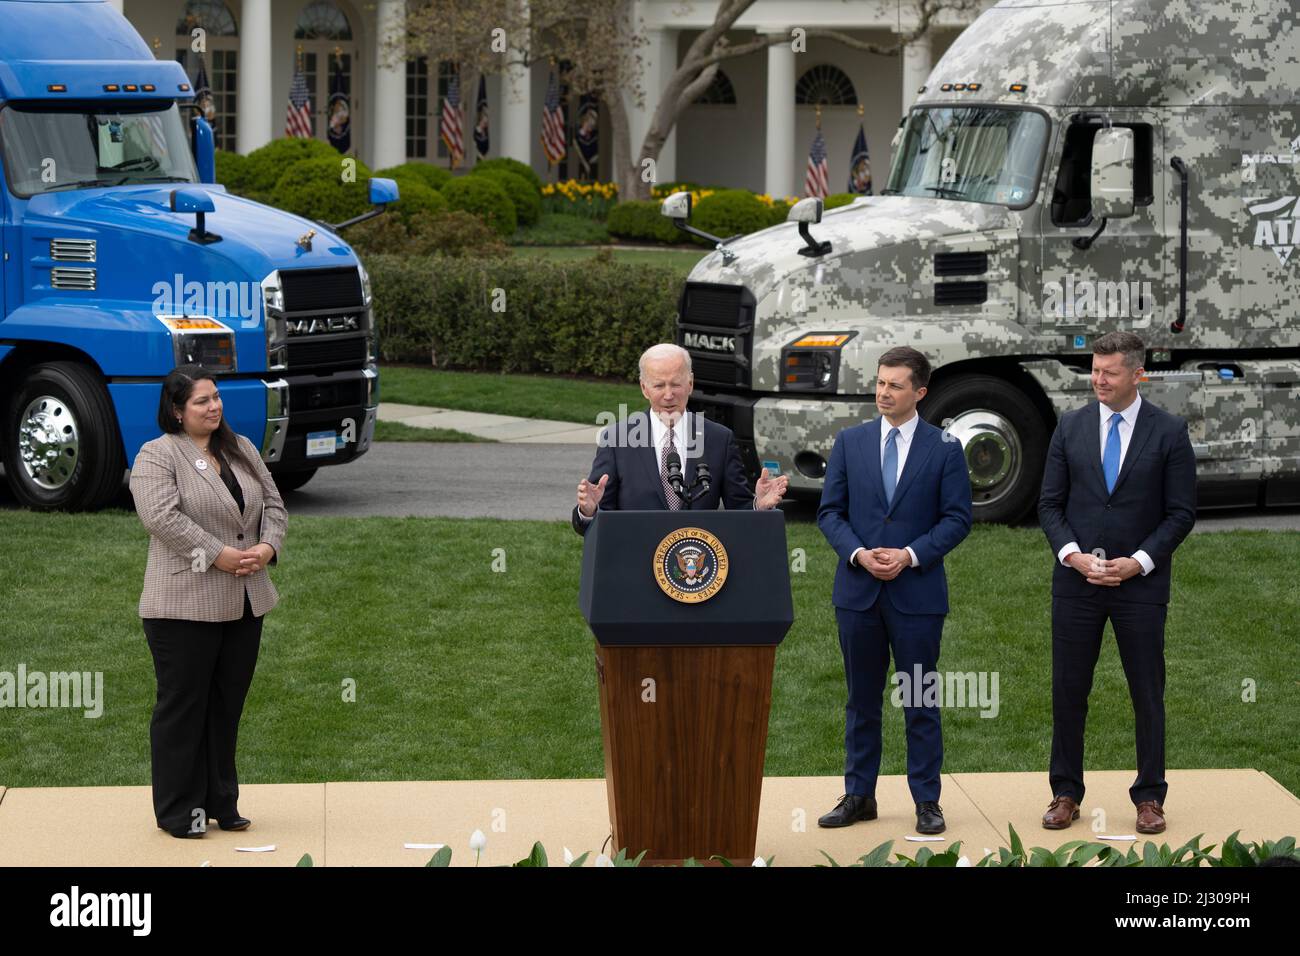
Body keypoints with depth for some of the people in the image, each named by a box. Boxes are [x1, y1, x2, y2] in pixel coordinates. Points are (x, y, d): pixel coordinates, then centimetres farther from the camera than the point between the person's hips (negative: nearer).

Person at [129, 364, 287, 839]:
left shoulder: (242, 449, 14)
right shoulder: (156, 457, -7)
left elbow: (273, 505, 14)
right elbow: (162, 517, -20)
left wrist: (267, 547, -5)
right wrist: (219, 556, -20)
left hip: (245, 602, 7)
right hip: (185, 604, -7)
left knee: (227, 706, 11)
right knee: (182, 706, -1)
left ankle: (221, 804, 19)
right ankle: (178, 812, 5)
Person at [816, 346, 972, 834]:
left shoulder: (944, 448, 0)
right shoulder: (850, 441, 6)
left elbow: (956, 518, -2)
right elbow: (830, 511, 5)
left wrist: (910, 555, -15)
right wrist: (859, 554, -11)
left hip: (916, 591, -2)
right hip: (858, 590, 2)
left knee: (920, 702, 2)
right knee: (861, 699, 10)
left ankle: (927, 801, 9)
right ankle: (858, 795, 17)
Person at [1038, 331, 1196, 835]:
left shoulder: (1169, 431, -2)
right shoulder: (1071, 426, 4)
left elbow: (1181, 512, -2)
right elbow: (1050, 504, 6)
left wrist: (1138, 562, -12)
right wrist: (1073, 554, -10)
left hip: (1141, 582, -2)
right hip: (1076, 580, 2)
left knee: (1147, 693, 4)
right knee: (1068, 690, 4)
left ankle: (1149, 797, 13)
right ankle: (1066, 793, 14)